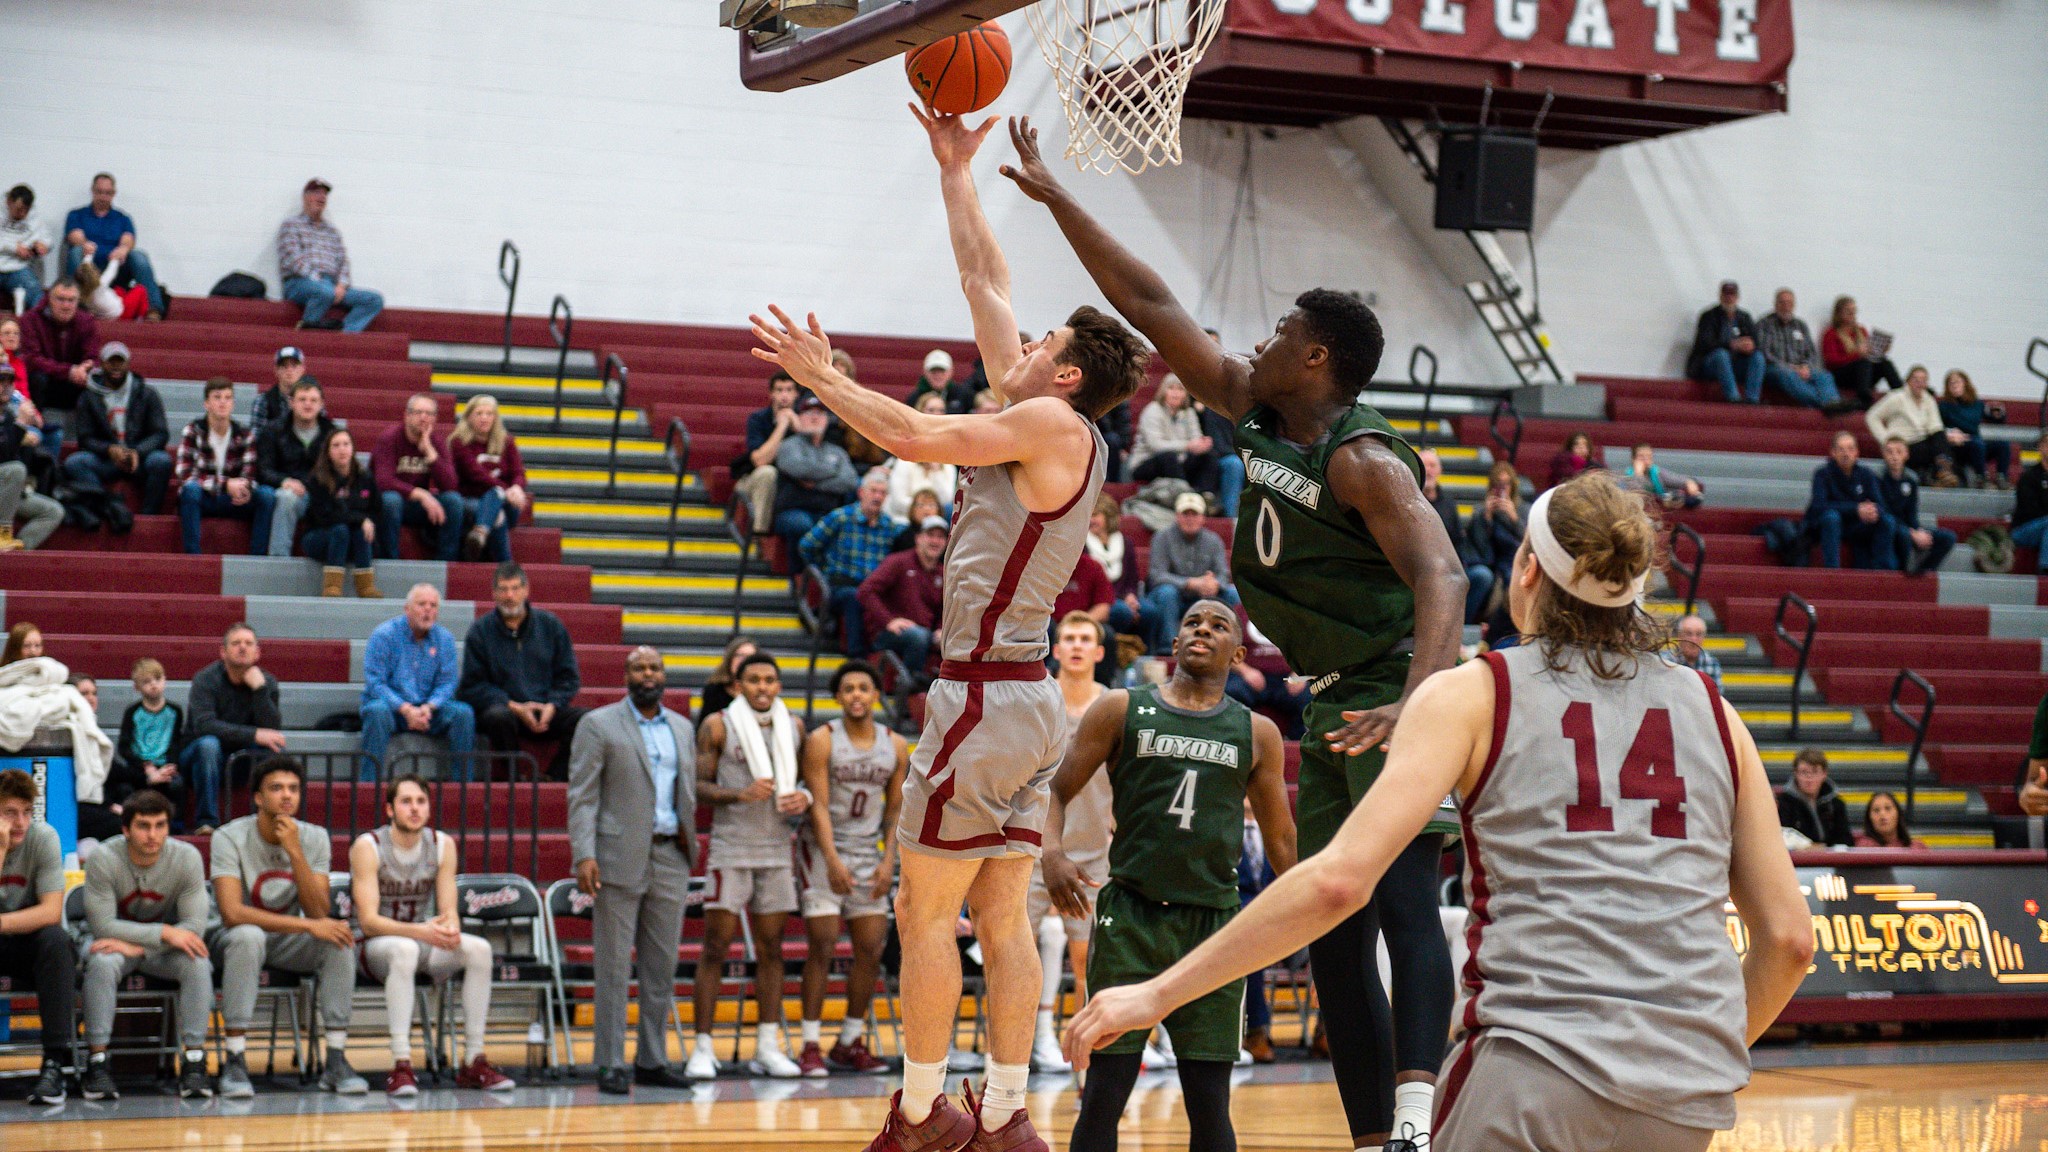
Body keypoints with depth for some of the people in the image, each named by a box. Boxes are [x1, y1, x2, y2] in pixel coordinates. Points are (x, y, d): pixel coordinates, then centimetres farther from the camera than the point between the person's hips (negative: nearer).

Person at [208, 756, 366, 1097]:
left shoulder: (314, 838, -6)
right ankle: (234, 1062, -34)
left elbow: (320, 914, -15)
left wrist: (295, 852, -26)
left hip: (288, 942, 3)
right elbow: (232, 913, -28)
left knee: (339, 939, -25)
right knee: (248, 936, -38)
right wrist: (307, 926, -32)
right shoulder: (230, 838, -17)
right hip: (234, 939, -3)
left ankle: (336, 1061, -22)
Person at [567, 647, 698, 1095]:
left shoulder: (681, 728, 15)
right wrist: (584, 855, -16)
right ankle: (611, 1065, 2)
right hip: (620, 859, -5)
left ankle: (652, 1060, 15)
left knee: (662, 966, 7)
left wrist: (689, 835, 7)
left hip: (670, 857, 5)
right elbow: (581, 796, -6)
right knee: (614, 968, -2)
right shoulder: (598, 725, -1)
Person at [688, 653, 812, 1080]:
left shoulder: (795, 727, 10)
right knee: (716, 946, -5)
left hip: (777, 850, 4)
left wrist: (804, 797, -3)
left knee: (771, 948, 5)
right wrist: (740, 795, -20)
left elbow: (807, 776, 20)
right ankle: (703, 1047, -2)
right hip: (729, 849, -4)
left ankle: (768, 1046, 9)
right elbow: (697, 785, -5)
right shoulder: (717, 726, -3)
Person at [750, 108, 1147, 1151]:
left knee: (924, 912, -3)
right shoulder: (1040, 424, 14)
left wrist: (823, 374, -8)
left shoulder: (1052, 424, -10)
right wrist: (954, 171, 24)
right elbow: (984, 281, 20)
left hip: (985, 694, -9)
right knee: (1000, 918, 8)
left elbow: (921, 438, -18)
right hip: (1020, 698, 9)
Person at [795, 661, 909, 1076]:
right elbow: (819, 805, -13)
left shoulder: (896, 746, 5)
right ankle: (811, 1045, -5)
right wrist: (833, 861, -22)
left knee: (871, 951, 3)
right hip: (823, 852, -5)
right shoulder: (821, 741, -8)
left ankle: (851, 1042, 13)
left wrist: (888, 861, -3)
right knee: (822, 946, -9)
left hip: (869, 855, 5)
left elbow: (896, 809, 8)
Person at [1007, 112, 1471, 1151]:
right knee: (1331, 939, 6)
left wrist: (1415, 704, -47)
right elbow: (1154, 308, 12)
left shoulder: (1363, 459, -18)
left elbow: (1440, 576, -31)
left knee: (1401, 897, -25)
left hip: (1399, 699, -9)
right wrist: (1054, 198, 13)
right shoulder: (1256, 414, 7)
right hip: (1333, 710, 10)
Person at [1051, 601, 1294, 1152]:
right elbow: (1055, 791, 6)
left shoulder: (1257, 733, 11)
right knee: (1104, 1094, -5)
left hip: (1214, 924, 1)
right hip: (1130, 916, -1)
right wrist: (1052, 853, -14)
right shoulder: (1121, 710, 6)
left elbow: (1282, 842, 18)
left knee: (1210, 1103, 0)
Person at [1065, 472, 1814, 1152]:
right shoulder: (1711, 712, 15)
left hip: (1542, 1070, -5)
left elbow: (1338, 880, -6)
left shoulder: (1473, 696, 5)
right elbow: (1789, 938, 12)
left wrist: (1160, 992, 0)